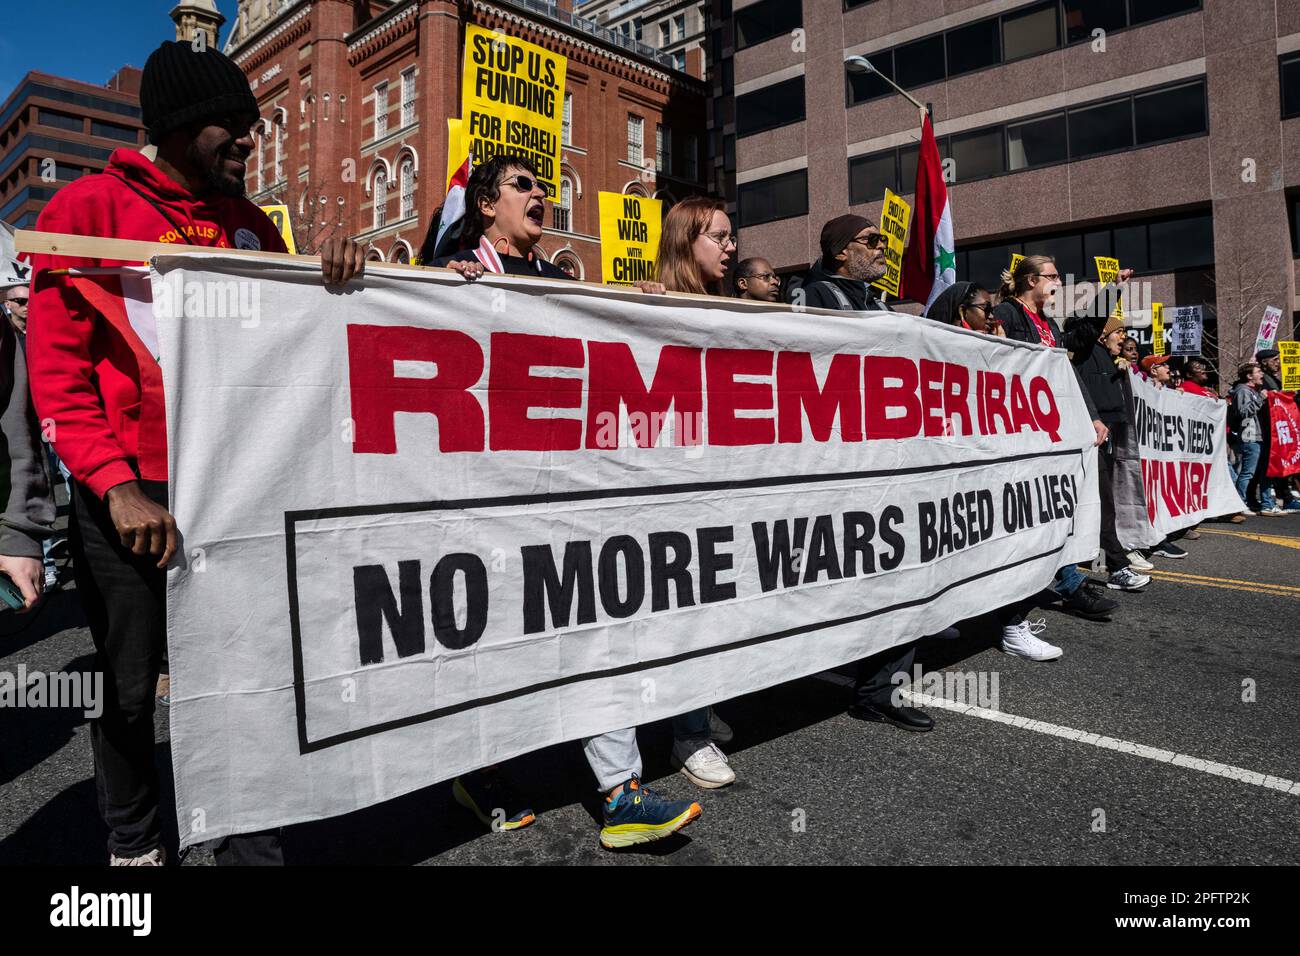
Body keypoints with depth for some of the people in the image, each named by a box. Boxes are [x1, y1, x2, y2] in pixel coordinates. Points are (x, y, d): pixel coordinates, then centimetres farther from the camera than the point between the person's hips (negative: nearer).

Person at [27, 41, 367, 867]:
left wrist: (335, 271, -7)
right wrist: (118, 487, -18)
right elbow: (56, 369, -6)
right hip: (128, 496, -3)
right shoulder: (91, 208, -2)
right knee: (131, 687, 9)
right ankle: (134, 843, 31)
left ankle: (250, 843, 20)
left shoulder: (251, 224, 11)